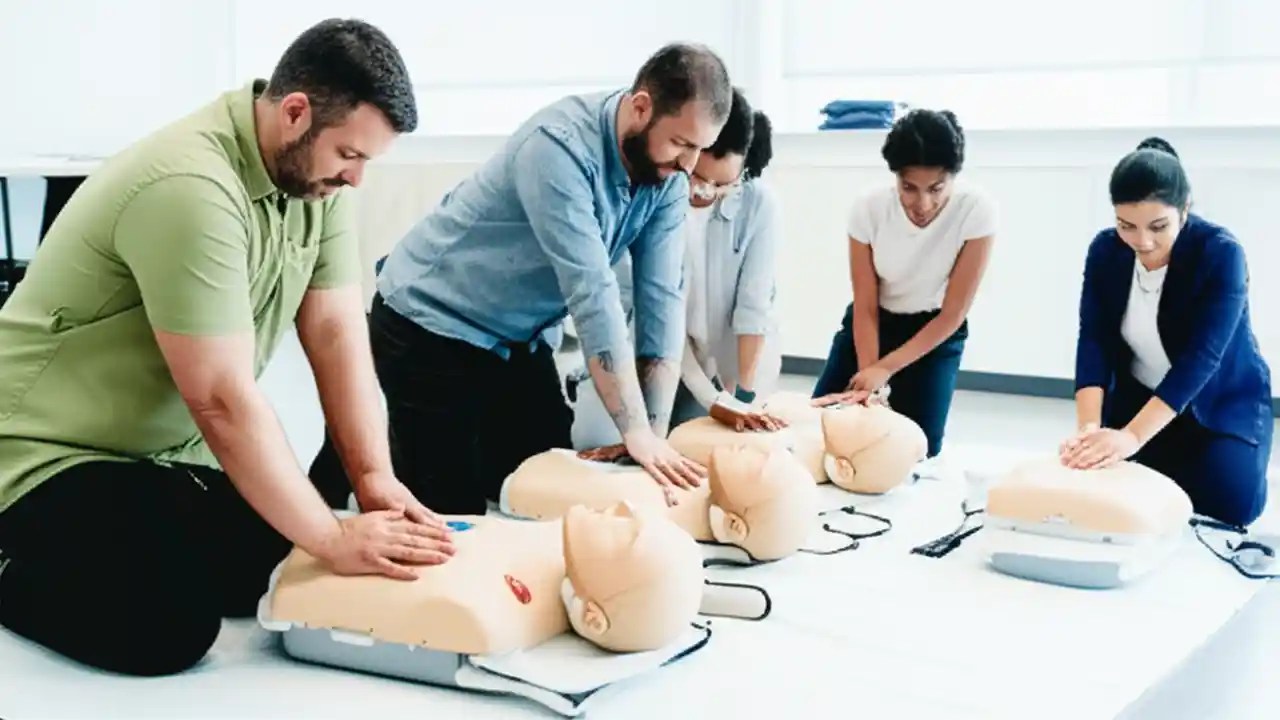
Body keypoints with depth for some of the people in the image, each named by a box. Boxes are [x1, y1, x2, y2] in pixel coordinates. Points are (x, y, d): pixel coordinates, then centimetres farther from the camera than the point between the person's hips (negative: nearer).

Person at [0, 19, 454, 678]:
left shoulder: (312, 170, -4)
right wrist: (334, 539, -26)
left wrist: (374, 477, -14)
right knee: (170, 630, -22)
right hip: (54, 452, -8)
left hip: (171, 448, 8)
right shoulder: (191, 189, -30)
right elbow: (224, 401, -30)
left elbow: (337, 333, -4)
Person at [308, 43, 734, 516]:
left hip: (523, 340, 7)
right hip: (433, 326, -7)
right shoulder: (562, 143, -30)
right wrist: (637, 432, -34)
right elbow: (591, 292, -34)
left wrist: (656, 434, -19)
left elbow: (661, 299, -11)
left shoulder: (666, 181, -7)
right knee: (452, 511, -5)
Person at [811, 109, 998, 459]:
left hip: (935, 331, -1)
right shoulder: (868, 209, -24)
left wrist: (884, 369, -24)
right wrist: (869, 380, -24)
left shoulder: (977, 210, -27)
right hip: (871, 324, 1)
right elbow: (865, 307, -15)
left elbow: (952, 314, -21)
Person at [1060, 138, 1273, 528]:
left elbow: (1200, 357, -34)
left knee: (1227, 506, -21)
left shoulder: (1221, 253, -26)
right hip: (1139, 399, 4)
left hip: (1224, 406, -3)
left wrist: (1132, 436, -45)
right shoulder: (1106, 251, -14)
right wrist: (1089, 427, -36)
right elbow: (1093, 342, -18)